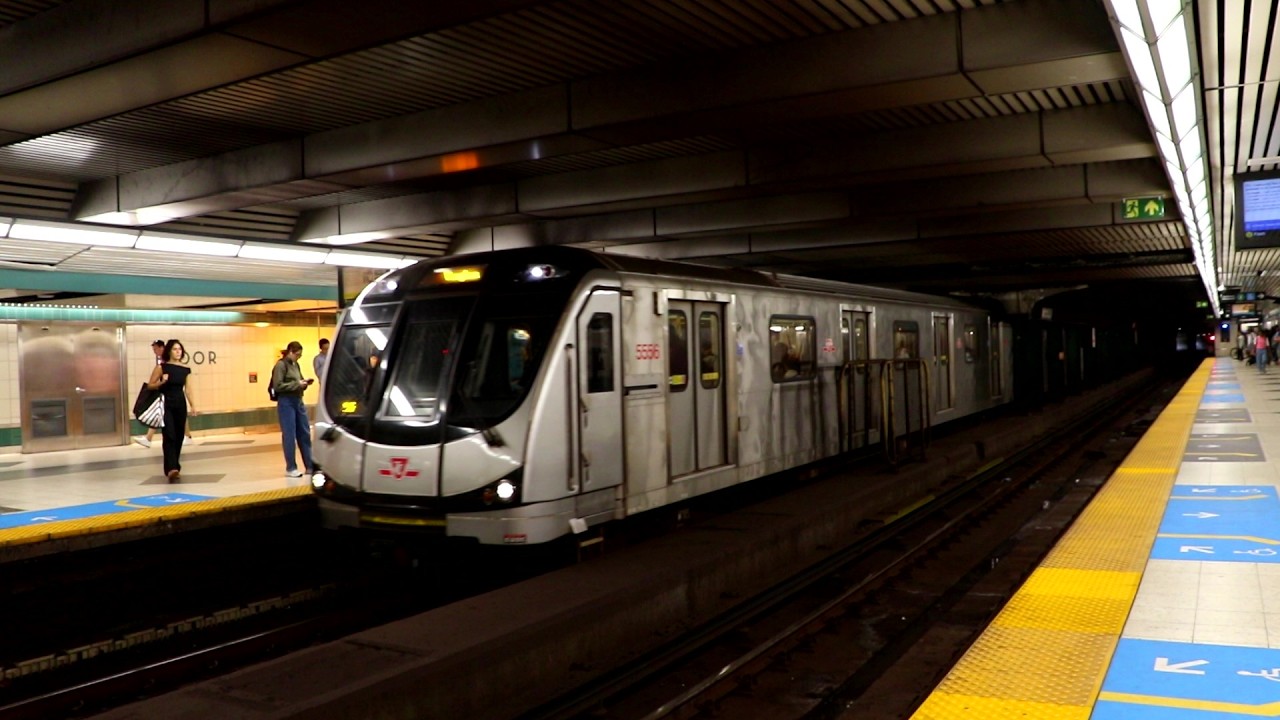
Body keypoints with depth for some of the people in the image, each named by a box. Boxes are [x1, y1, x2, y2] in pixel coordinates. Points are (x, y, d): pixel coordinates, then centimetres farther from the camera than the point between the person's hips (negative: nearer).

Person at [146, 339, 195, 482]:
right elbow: (150, 385, 0)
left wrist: (192, 405, -3)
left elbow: (187, 389, 7)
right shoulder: (161, 367, -4)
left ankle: (175, 467, 19)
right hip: (166, 404, -4)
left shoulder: (186, 370, 6)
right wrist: (162, 382, -18)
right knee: (169, 436, -14)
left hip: (180, 404, 4)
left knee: (179, 437, 7)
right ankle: (171, 469, -22)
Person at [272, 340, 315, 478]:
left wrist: (304, 382, 1)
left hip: (298, 402, 8)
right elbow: (278, 386, -17)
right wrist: (297, 384, -18)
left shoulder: (295, 364, 13)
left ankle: (310, 466, 14)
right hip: (286, 403, -8)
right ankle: (290, 468, 8)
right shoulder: (281, 365, -9)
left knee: (305, 434, 8)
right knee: (289, 436, -1)